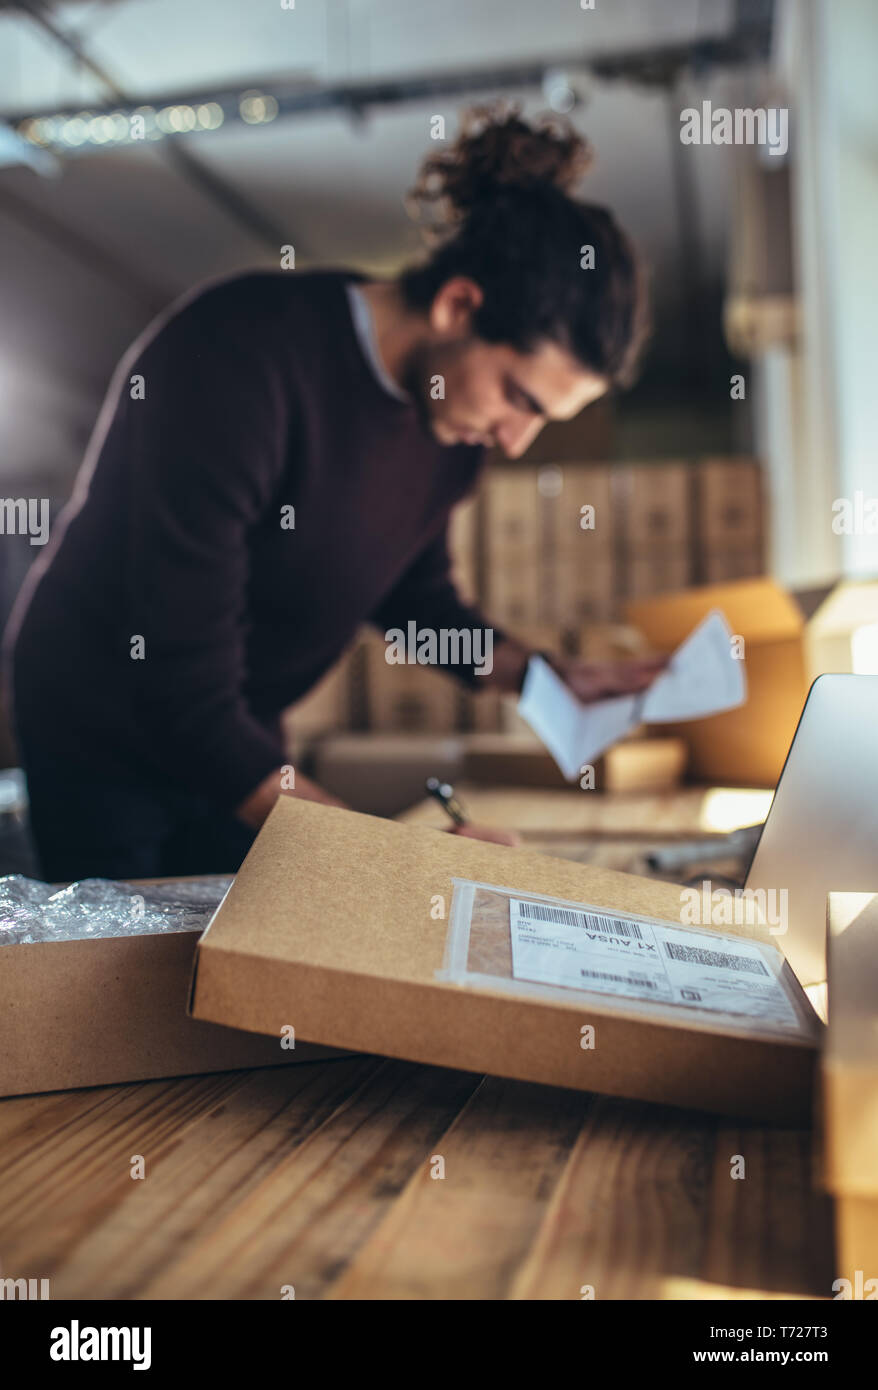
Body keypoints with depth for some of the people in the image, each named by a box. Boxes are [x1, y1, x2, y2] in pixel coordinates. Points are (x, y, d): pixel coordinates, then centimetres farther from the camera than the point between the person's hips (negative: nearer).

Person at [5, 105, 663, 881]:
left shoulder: (455, 409, -9)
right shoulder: (235, 362, -32)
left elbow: (415, 595, 8)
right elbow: (187, 702, -33)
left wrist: (550, 676, -7)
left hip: (239, 738, 6)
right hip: (104, 732, -6)